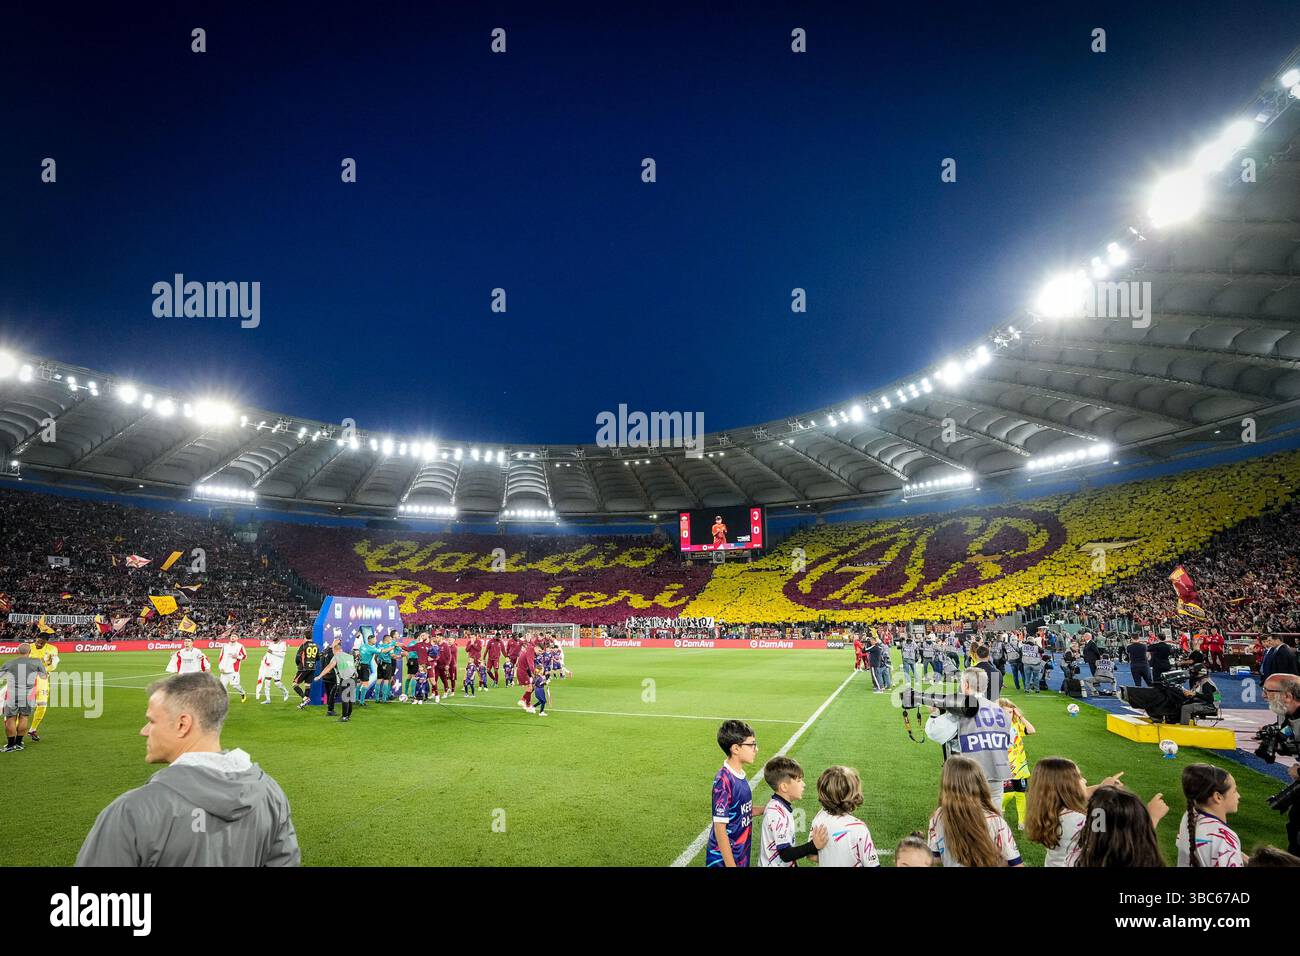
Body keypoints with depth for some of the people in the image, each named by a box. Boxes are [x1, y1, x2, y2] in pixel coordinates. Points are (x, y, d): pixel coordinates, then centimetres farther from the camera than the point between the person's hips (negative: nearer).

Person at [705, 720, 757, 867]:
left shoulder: (739, 775, 1)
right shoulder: (724, 781, -23)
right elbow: (720, 829, -22)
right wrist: (731, 865, -20)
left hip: (740, 855, 8)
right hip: (723, 859, -8)